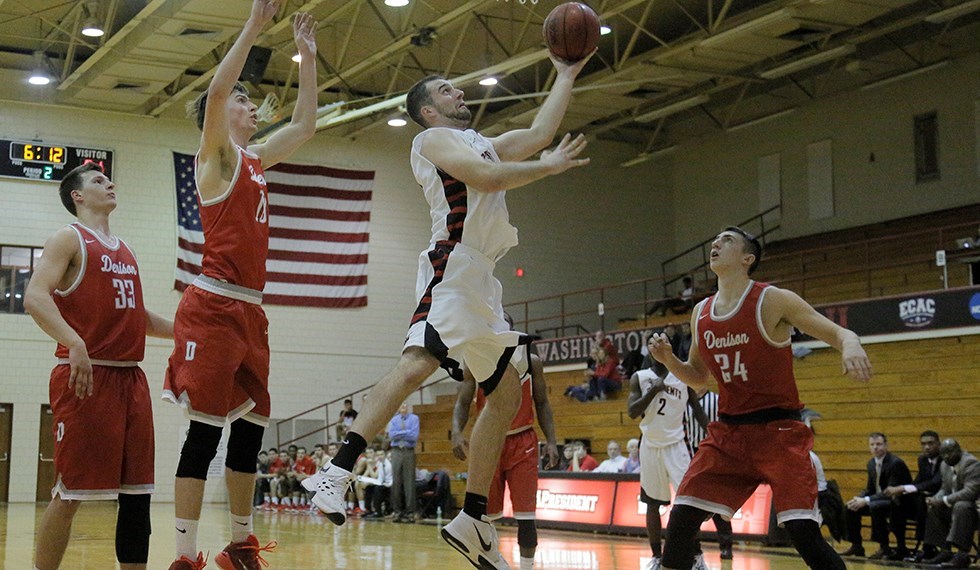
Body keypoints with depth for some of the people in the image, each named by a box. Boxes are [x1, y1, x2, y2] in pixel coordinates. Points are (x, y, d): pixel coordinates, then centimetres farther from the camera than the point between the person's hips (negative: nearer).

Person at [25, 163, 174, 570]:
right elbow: (35, 297, -17)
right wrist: (73, 342, -32)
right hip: (85, 378, -7)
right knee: (71, 492, -6)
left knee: (137, 492, 6)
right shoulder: (69, 239, -1)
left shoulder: (124, 250, 21)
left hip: (131, 379, 8)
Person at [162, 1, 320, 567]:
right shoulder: (216, 153, -1)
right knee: (205, 431, -10)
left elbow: (305, 124, 29)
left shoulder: (256, 158, 20)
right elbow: (215, 92, -20)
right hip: (214, 306, -8)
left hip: (251, 310, 8)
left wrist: (308, 56, 24)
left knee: (250, 430, 10)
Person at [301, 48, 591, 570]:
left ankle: (472, 521, 9)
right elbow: (489, 178, -12)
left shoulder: (480, 144, 28)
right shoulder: (434, 138, 2)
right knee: (418, 361, -30)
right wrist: (548, 166, 0)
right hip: (452, 268, -10)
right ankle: (336, 473, -39)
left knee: (506, 395, 9)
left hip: (481, 282, 10)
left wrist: (566, 77, 35)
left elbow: (537, 134, 31)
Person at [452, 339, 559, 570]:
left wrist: (551, 441, -5)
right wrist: (456, 433, -22)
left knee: (526, 515, -6)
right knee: (486, 515, 5)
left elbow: (542, 404, 6)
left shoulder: (531, 361, 0)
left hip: (522, 444, 0)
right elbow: (462, 404, -3)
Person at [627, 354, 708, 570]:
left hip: (676, 444, -1)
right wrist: (653, 390, -18)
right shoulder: (639, 378, 1)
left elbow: (697, 410, 7)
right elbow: (632, 412, -9)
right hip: (650, 446, 1)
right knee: (652, 503, 6)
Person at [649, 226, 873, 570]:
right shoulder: (701, 313, 9)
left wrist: (850, 345, -34)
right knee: (680, 520, -2)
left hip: (779, 431, -5)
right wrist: (668, 360, 0)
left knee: (804, 533, -16)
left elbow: (838, 334, -10)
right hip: (728, 432, 5)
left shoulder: (773, 301, -8)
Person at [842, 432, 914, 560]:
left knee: (876, 507, -36)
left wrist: (866, 501, -31)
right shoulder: (871, 463, 6)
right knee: (851, 508, -3)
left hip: (898, 503, -9)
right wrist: (859, 499, -9)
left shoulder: (896, 463, -20)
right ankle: (856, 546, 6)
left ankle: (884, 548, -25)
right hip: (879, 499, 9)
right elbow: (870, 489, 13)